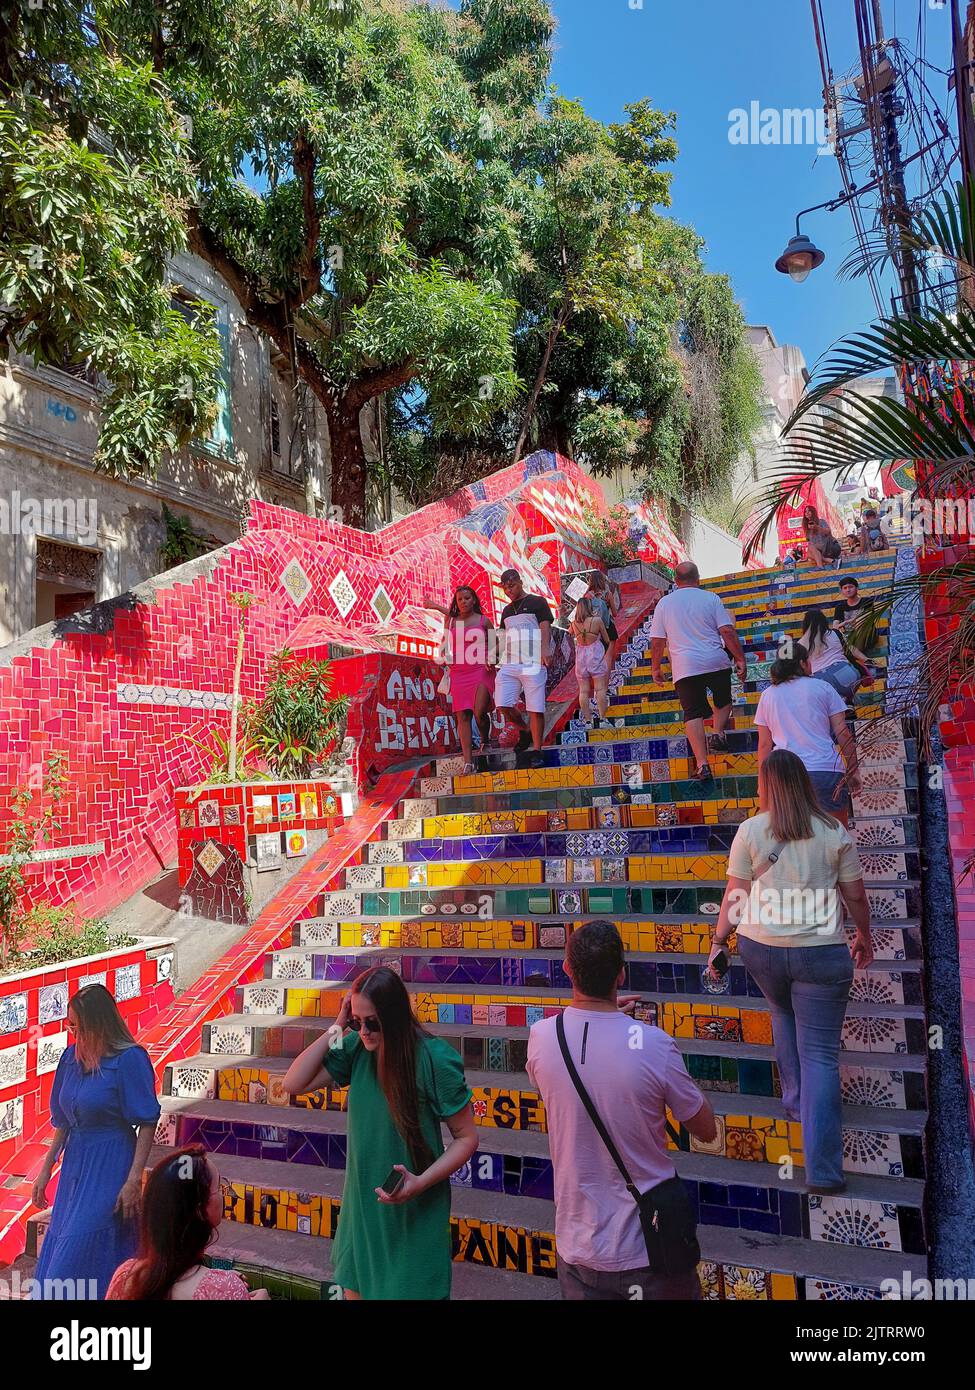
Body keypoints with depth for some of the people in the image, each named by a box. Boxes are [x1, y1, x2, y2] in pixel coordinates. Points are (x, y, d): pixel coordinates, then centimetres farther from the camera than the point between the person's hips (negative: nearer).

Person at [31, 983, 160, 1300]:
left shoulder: (130, 1059, -18)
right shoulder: (71, 1057, 3)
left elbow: (147, 1124, -16)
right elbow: (64, 1121, 13)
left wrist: (133, 1180, -19)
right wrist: (46, 1170, 13)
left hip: (110, 1167, -7)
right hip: (75, 1165, 7)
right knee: (60, 1247, 16)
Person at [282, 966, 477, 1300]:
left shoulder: (435, 1059, -23)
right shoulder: (356, 1047, -10)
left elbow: (466, 1137, -15)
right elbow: (294, 1083, -10)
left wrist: (422, 1182, -28)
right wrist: (337, 1028, -17)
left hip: (414, 1210, -4)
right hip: (362, 1201, 5)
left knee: (406, 1289, 14)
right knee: (354, 1288, 22)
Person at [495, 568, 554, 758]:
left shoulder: (537, 602, 6)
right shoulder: (507, 610, 24)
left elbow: (545, 626, -5)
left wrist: (545, 648, -22)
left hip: (533, 664, -5)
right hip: (509, 664, 5)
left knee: (535, 709, -7)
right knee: (502, 705, -7)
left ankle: (536, 749, 1)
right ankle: (524, 731, 19)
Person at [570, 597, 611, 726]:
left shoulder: (574, 623, -2)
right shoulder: (597, 620, -7)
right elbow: (607, 640, 3)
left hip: (581, 657, 2)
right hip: (596, 656, -2)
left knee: (583, 691, 5)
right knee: (600, 688, 0)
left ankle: (587, 720, 4)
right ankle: (602, 718, -4)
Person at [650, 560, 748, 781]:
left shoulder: (664, 603, 5)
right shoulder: (710, 598, 2)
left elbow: (656, 641, 5)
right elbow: (728, 632, -4)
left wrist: (656, 668, 15)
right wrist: (740, 659, 2)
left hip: (685, 668, 0)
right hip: (717, 662, 0)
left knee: (693, 714, 2)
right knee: (723, 701, 24)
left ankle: (703, 764, -7)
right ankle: (718, 732, 0)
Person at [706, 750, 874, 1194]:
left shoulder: (750, 832, -5)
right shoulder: (834, 832, -4)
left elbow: (734, 897, -3)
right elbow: (855, 896, 5)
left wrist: (719, 942, 10)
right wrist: (864, 937, 22)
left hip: (761, 949, 1)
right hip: (820, 953, -1)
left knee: (783, 1015, 32)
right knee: (820, 1053, 5)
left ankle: (796, 1100, 38)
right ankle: (822, 1170, 5)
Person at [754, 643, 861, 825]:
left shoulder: (767, 696, 11)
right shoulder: (822, 688, 6)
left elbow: (764, 745, 10)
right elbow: (843, 733, 3)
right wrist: (853, 769, 10)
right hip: (825, 771, -2)